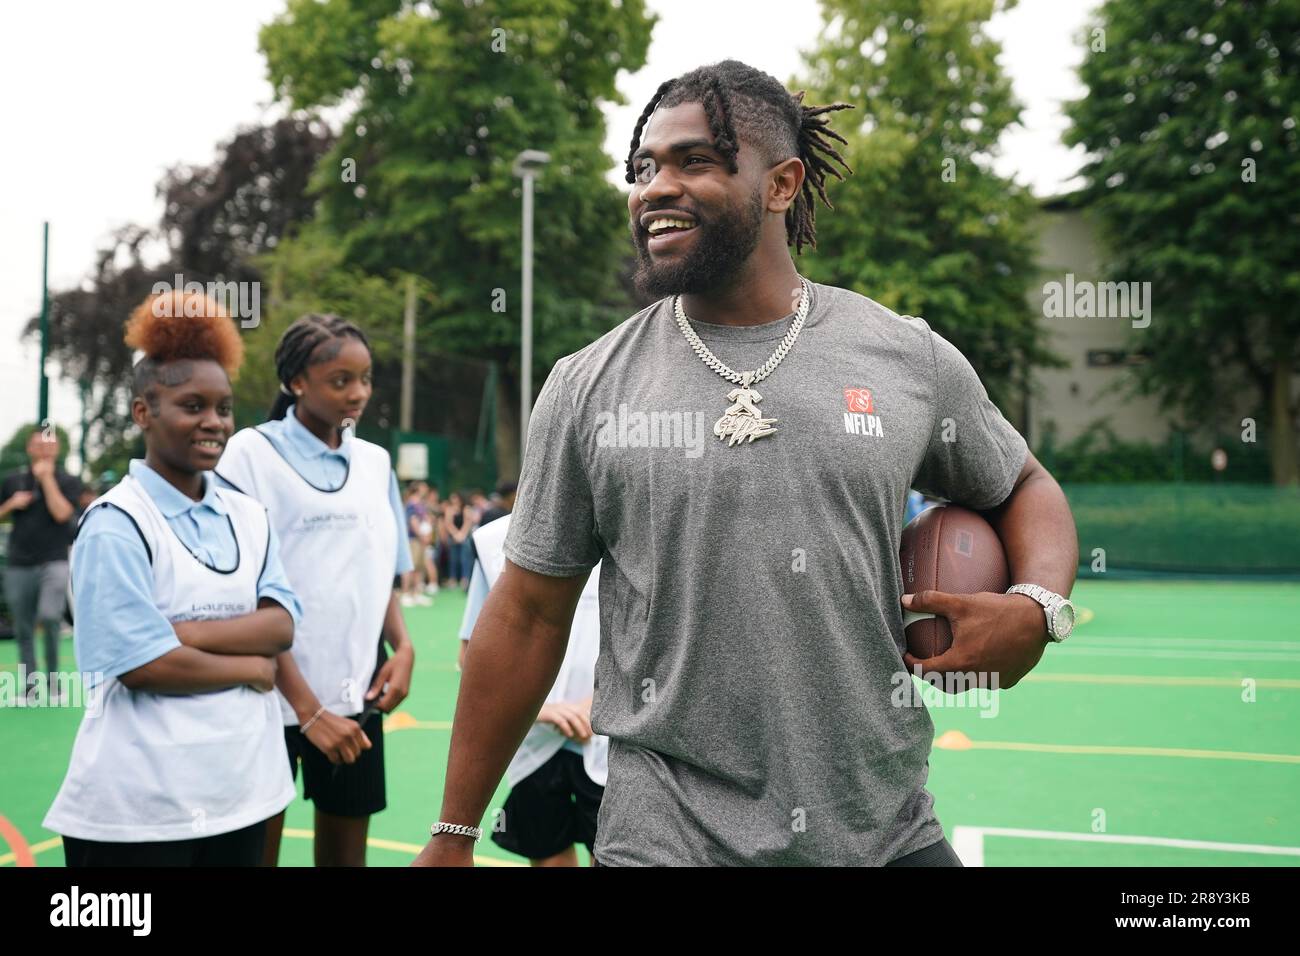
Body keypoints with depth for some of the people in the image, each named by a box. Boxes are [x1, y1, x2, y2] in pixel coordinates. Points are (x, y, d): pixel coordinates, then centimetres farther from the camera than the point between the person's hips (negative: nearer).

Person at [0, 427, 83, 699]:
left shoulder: (67, 482, 3)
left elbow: (61, 513, -12)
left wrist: (46, 478, -10)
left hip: (54, 562, -3)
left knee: (49, 616, -23)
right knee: (23, 629, 6)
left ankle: (52, 679, -6)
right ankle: (29, 683, 18)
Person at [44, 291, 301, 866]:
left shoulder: (248, 516, 10)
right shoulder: (115, 522, -10)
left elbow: (281, 625, 0)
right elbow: (142, 663, -16)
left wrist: (184, 631, -15)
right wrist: (252, 667, -6)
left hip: (242, 785, 6)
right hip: (137, 803, -6)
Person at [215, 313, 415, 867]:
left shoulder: (375, 462, 9)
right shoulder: (252, 452, -7)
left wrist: (402, 646, -2)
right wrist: (307, 708, -15)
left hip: (355, 698, 5)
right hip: (273, 697, -5)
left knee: (346, 852, 10)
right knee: (256, 847, 3)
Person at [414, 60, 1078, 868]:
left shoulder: (913, 360, -1)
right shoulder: (586, 388, -2)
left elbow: (1024, 488, 15)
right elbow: (530, 617, 3)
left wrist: (1039, 609, -6)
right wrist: (453, 836, 4)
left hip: (889, 830, 1)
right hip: (666, 833, -1)